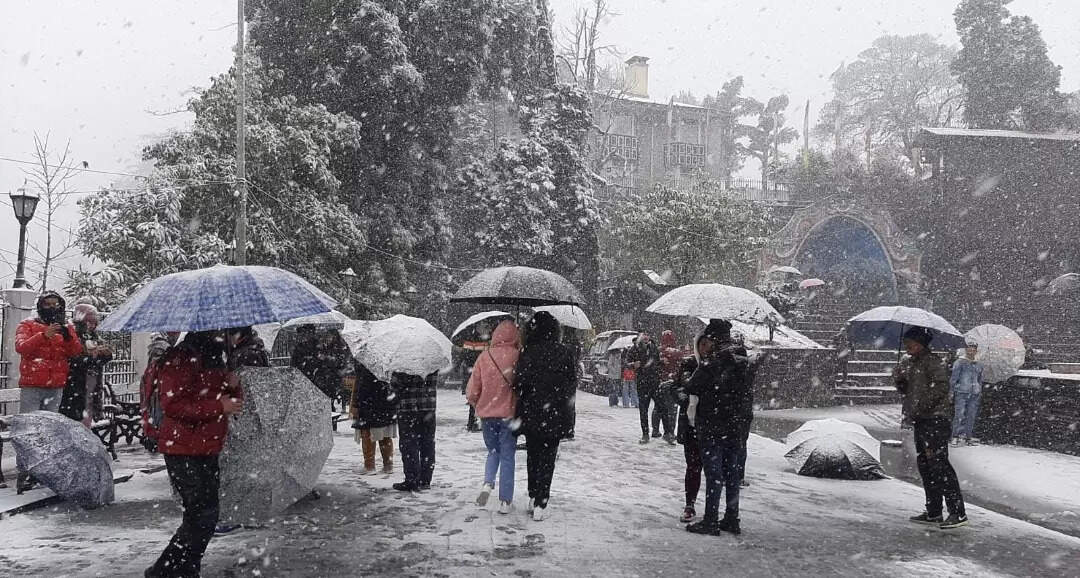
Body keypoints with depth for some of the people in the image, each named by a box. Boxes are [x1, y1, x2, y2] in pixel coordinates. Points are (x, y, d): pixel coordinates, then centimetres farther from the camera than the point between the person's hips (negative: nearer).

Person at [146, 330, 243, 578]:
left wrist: (233, 386, -1)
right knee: (203, 516, -9)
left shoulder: (214, 357, 16)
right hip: (184, 452, -9)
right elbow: (173, 405, -22)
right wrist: (218, 406, -21)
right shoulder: (182, 358, -14)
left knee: (205, 516, 15)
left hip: (207, 450, 9)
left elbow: (232, 400, 22)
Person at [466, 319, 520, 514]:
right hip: (509, 414, -2)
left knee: (493, 451, 21)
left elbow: (472, 390, -2)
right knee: (507, 456, 8)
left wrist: (477, 405, 17)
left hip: (487, 414, 2)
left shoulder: (484, 357, -4)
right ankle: (505, 501, 10)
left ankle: (488, 483, -2)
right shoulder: (518, 357, -10)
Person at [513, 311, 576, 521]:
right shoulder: (565, 353, -5)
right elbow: (572, 383, 0)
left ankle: (533, 497, 24)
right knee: (548, 457, 6)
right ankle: (541, 504, 1)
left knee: (532, 455, 18)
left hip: (531, 413, 0)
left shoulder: (527, 353, -9)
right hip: (555, 415, 0)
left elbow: (519, 384, -12)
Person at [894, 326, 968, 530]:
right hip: (921, 421, 10)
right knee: (924, 465, 10)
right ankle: (933, 513, 17)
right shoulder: (911, 363, 19)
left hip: (936, 419, -10)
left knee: (938, 464, -13)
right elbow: (906, 390, 23)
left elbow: (941, 387, -18)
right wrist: (899, 377, 3)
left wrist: (921, 408, -19)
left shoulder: (932, 361, -8)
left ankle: (958, 513, -11)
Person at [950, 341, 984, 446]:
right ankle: (955, 437, -8)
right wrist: (951, 392, -7)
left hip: (974, 395, 5)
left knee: (971, 416, 4)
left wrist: (980, 393, 21)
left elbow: (980, 381, 25)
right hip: (961, 393, -5)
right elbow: (953, 378, -2)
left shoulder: (979, 365, 17)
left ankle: (968, 437, 11)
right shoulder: (959, 362, 0)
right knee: (959, 415, -11)